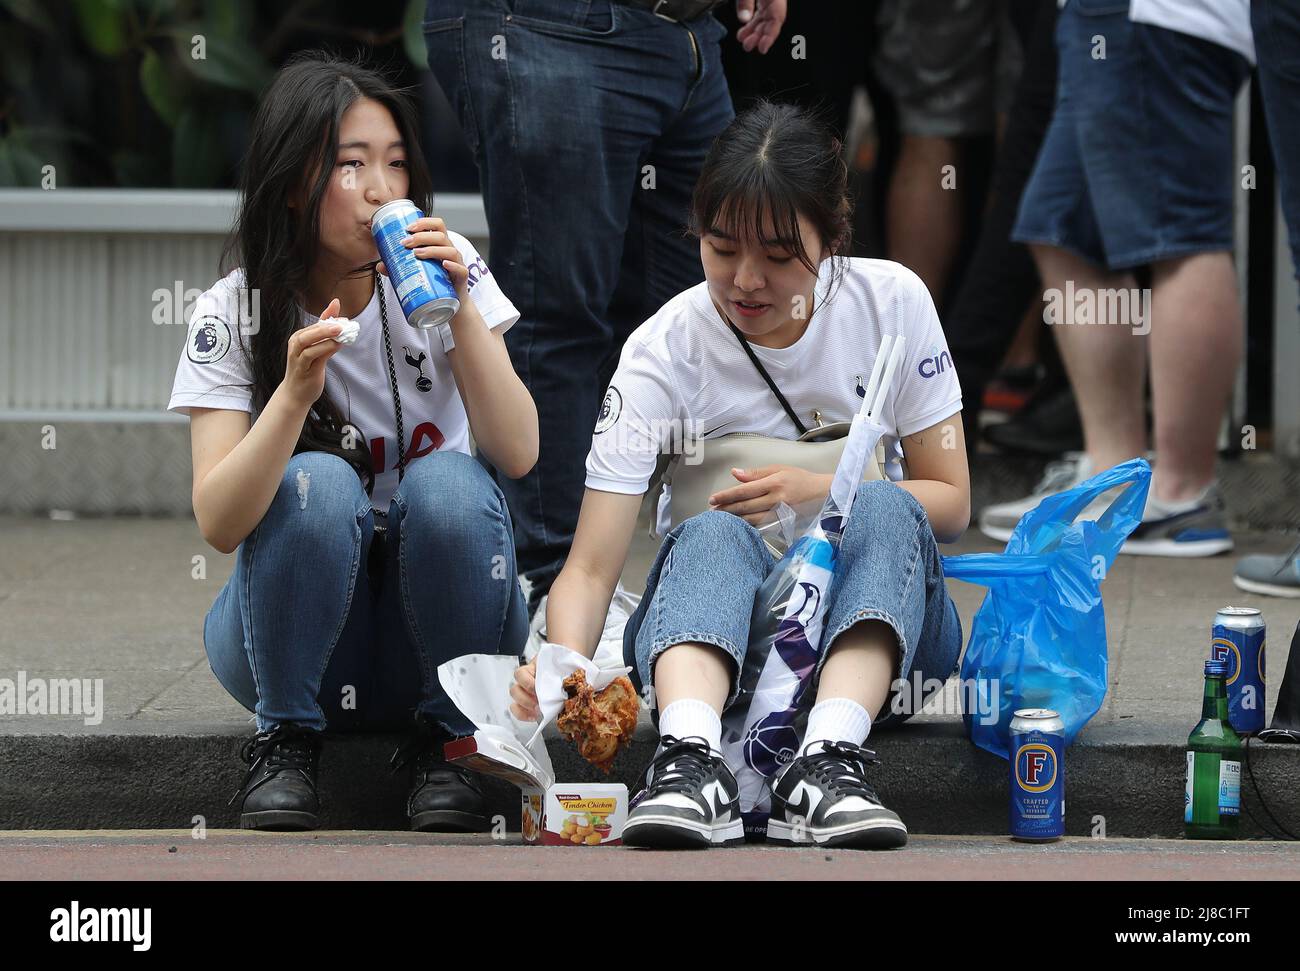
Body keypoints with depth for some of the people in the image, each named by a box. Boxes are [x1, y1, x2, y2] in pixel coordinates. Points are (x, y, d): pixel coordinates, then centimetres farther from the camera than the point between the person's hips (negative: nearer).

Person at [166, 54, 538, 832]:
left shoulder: (446, 271, -6)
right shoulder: (234, 316, -10)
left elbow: (518, 453, -17)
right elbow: (219, 525, -21)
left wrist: (459, 308, -27)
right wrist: (296, 392, -35)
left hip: (433, 621, 1)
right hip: (293, 631, -1)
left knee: (447, 484, -29)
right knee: (317, 483, -31)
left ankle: (445, 741, -10)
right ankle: (286, 741, -11)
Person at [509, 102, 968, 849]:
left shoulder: (892, 302, -6)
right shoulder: (664, 351, -12)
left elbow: (950, 503, 1)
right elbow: (590, 567, -19)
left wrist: (822, 494, -18)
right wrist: (563, 663, -42)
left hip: (877, 617, 1)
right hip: (712, 628, -1)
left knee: (886, 510, -30)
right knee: (714, 533, -34)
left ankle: (831, 758, -51)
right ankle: (691, 760, -61)